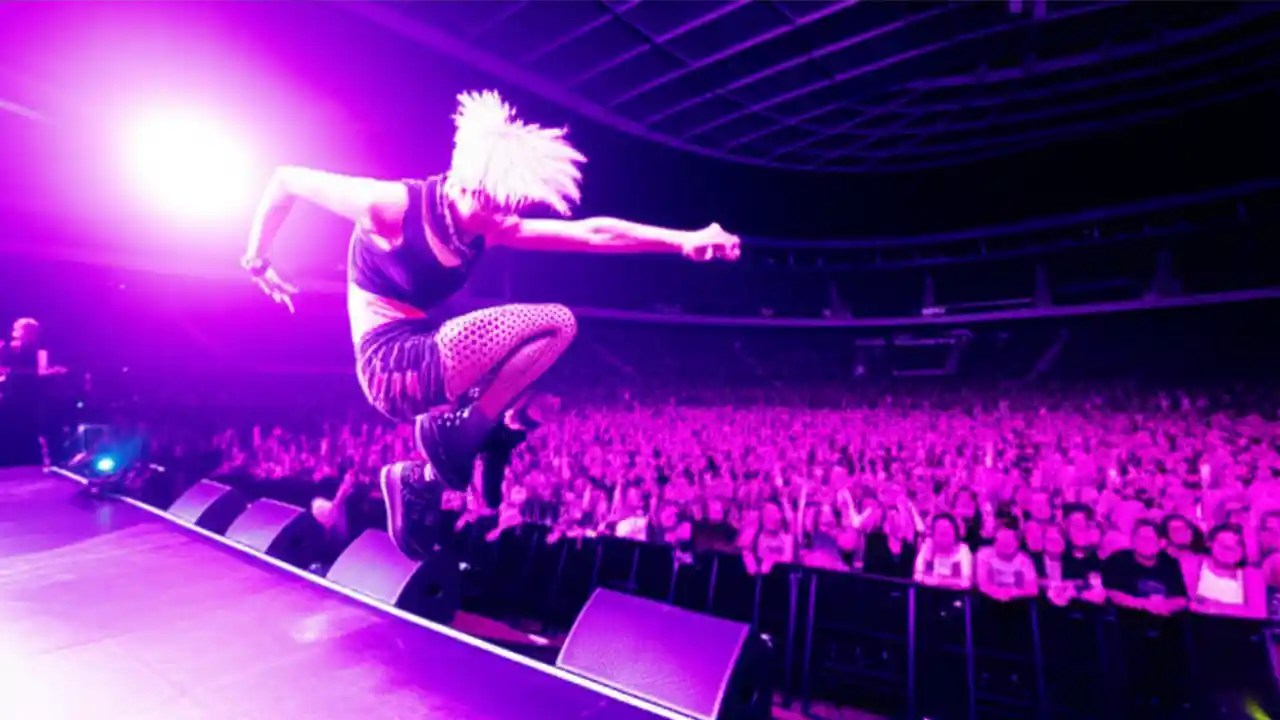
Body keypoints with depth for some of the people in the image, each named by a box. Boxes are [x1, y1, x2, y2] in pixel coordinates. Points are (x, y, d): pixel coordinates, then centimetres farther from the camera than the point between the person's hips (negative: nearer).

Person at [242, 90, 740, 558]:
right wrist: (258, 260, 9)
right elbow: (287, 181, -1)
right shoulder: (391, 206, -14)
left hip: (426, 365, 8)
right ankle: (456, 432, -11)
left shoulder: (490, 227, 3)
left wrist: (682, 240, -12)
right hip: (397, 367, -8)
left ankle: (418, 481, 13)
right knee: (556, 324, -15)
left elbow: (592, 234, -5)